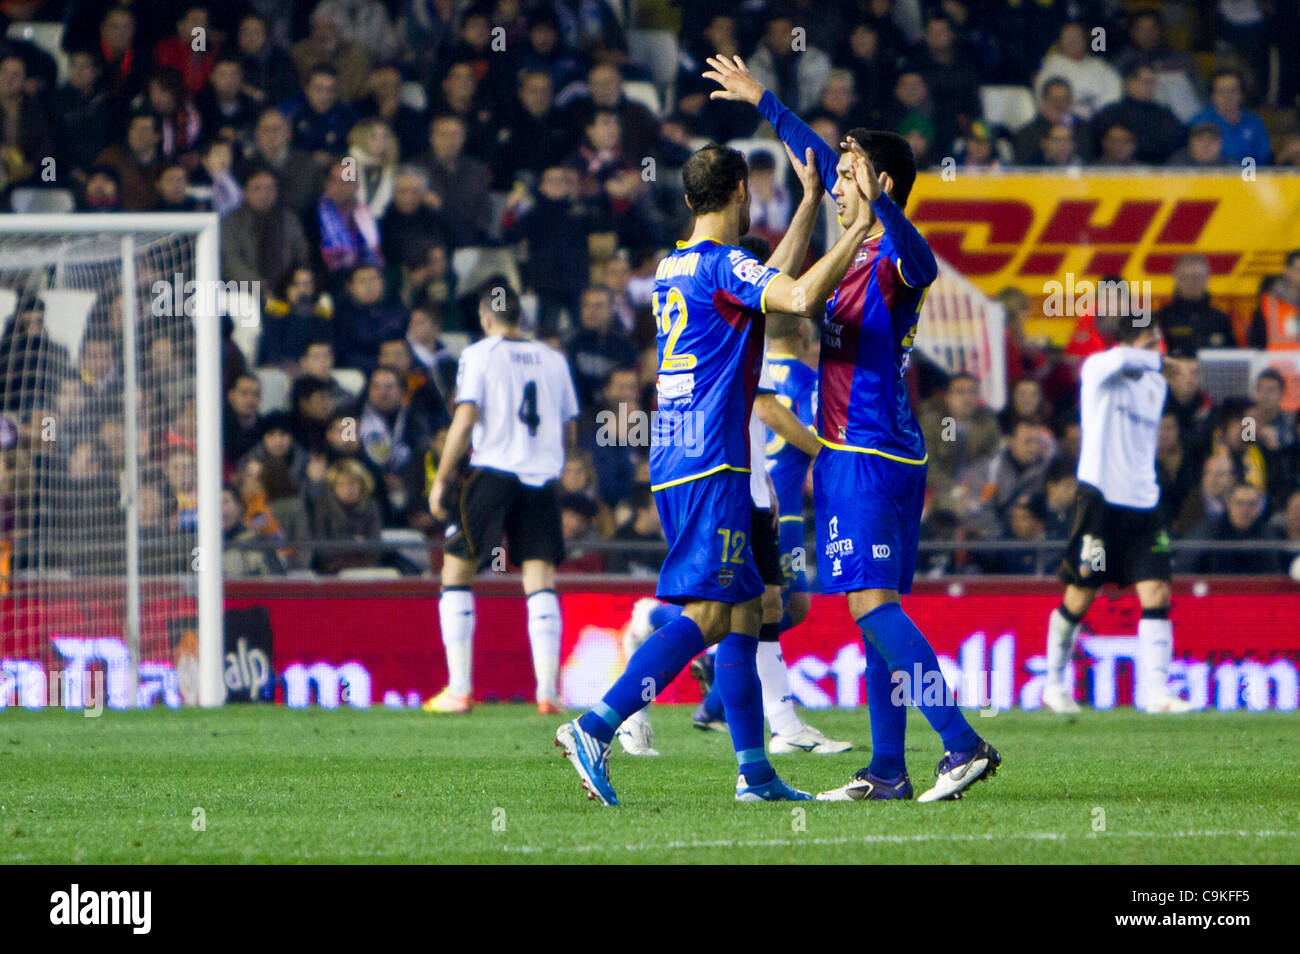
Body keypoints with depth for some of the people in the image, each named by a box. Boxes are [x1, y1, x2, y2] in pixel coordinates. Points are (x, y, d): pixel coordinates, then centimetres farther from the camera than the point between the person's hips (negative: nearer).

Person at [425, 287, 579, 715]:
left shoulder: (479, 355, -1)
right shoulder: (553, 359, 12)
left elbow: (466, 420, -10)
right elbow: (569, 433, 16)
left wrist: (441, 479, -5)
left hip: (493, 471, -4)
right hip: (544, 478, 4)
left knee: (457, 571, 6)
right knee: (541, 580, 3)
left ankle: (459, 689, -1)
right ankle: (547, 692, -8)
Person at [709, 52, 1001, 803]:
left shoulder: (894, 255, -12)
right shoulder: (862, 246, 14)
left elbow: (920, 264, -38)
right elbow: (823, 157, 29)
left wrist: (879, 204, -54)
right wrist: (761, 101, 39)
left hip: (870, 453, -10)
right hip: (853, 452, 10)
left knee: (873, 604, -15)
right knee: (875, 609, 8)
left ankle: (965, 744, -21)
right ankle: (887, 770, 9)